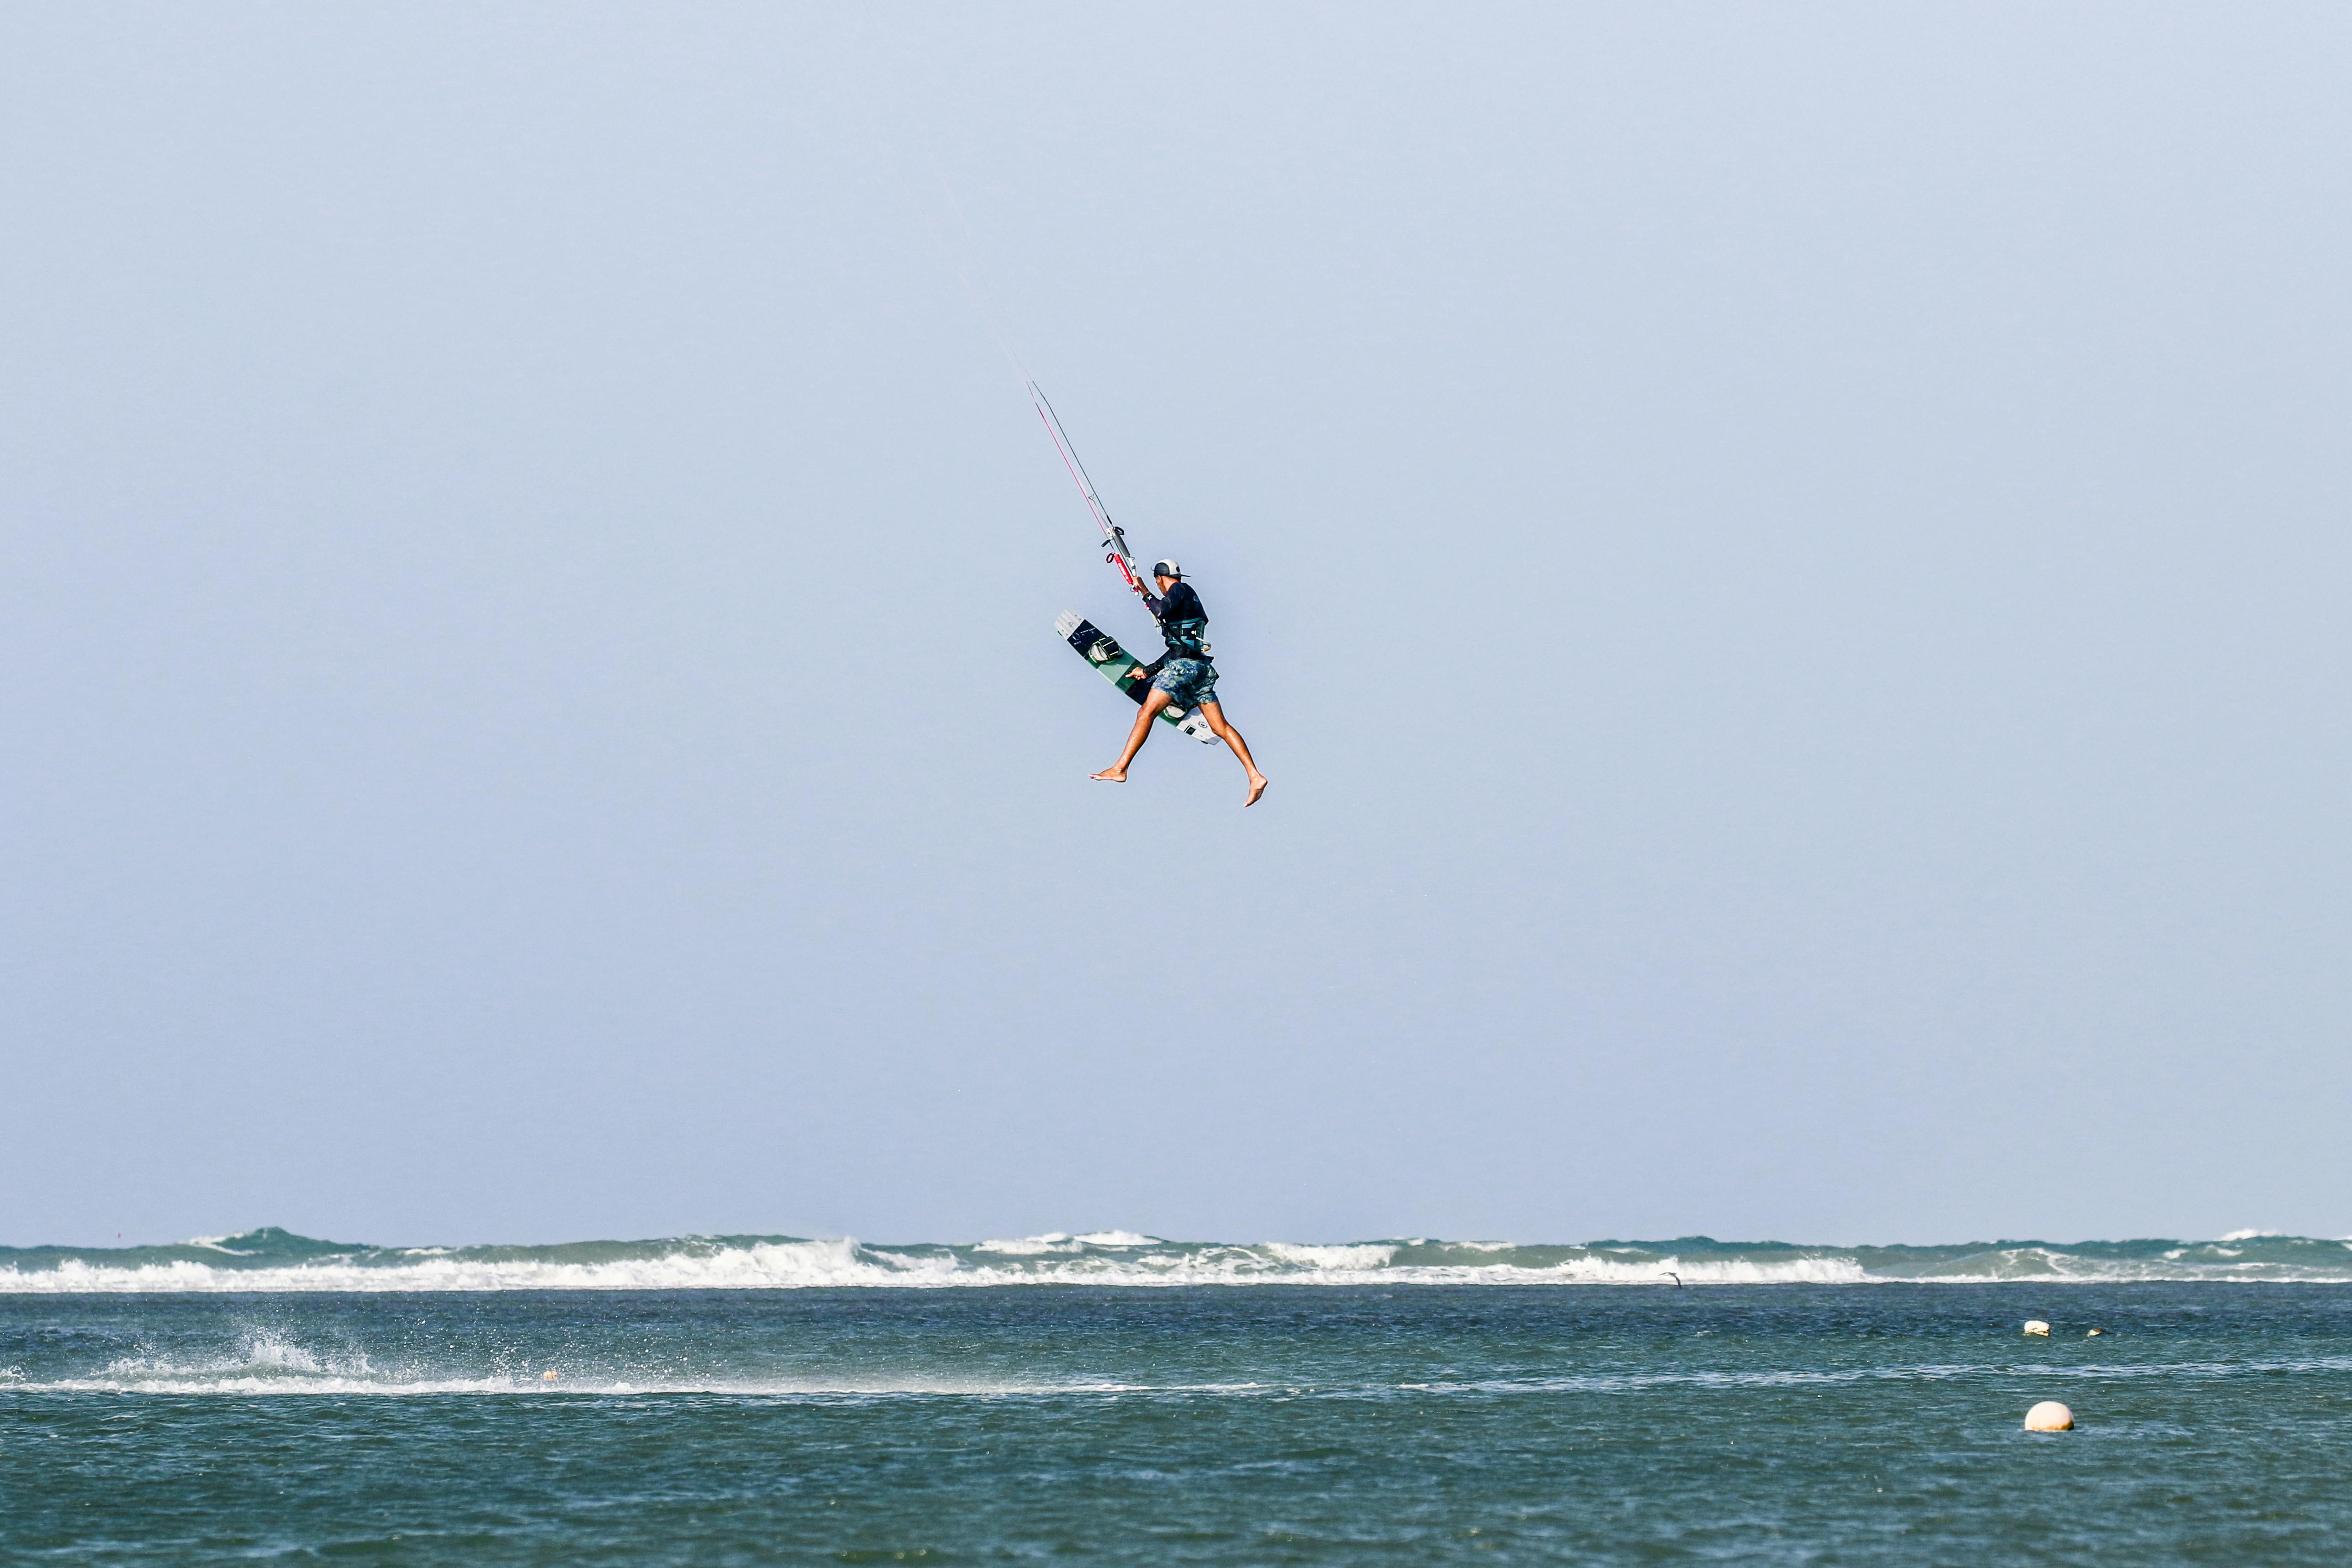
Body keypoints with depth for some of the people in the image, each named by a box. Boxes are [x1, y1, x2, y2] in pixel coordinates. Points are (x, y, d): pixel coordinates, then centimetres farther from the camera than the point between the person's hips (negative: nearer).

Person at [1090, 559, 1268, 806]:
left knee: (1147, 713, -12)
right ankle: (1255, 777, -4)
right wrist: (1149, 671, 35)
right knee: (1221, 728, 5)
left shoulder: (1181, 590, 1)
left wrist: (1148, 596, 1)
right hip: (1201, 668, 9)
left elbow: (1162, 610, -21)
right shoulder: (1191, 600, 27)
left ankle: (1120, 769, -19)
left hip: (1183, 665, -9)